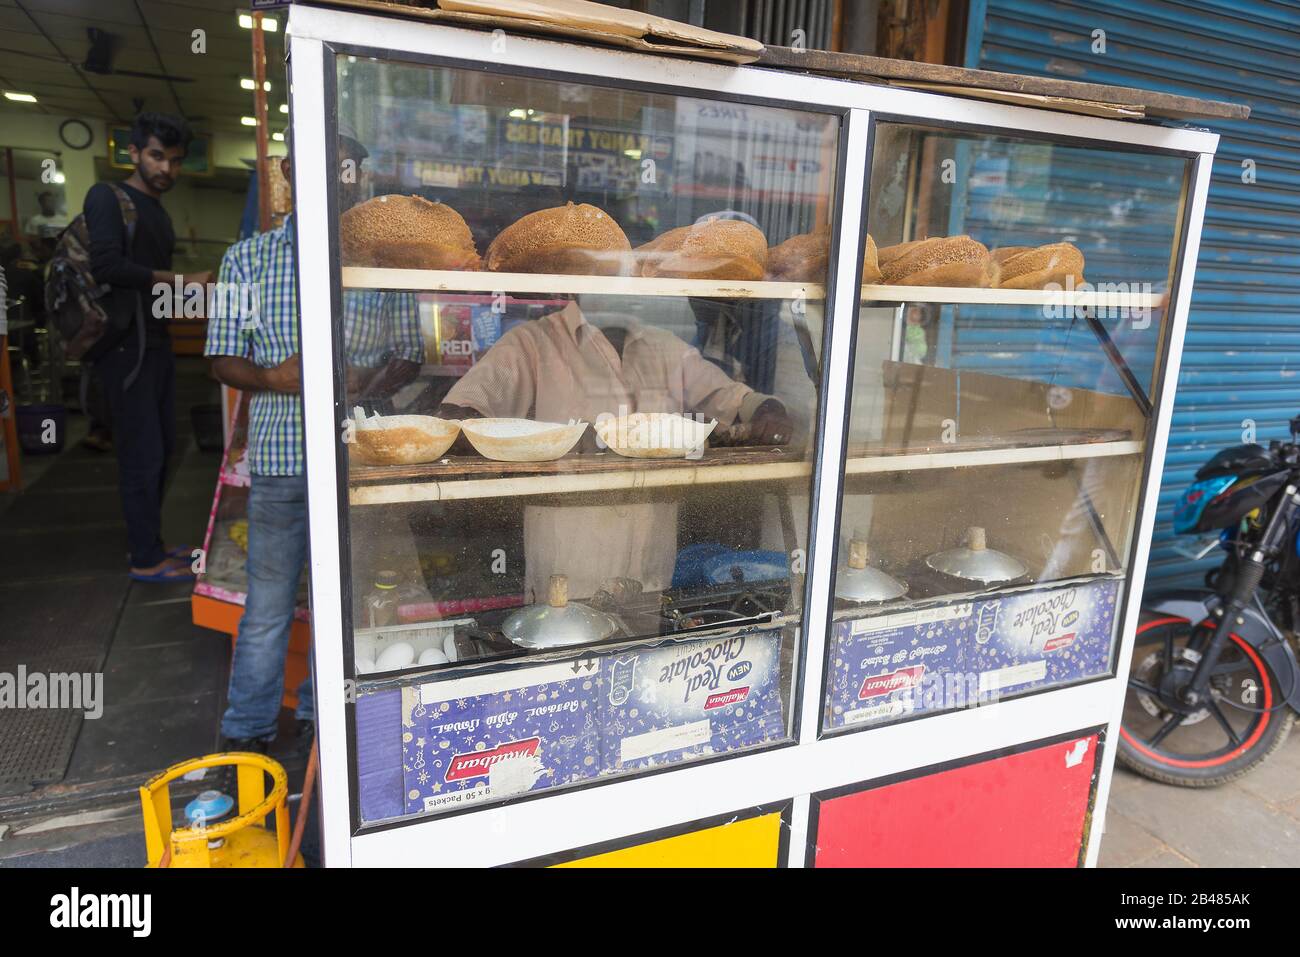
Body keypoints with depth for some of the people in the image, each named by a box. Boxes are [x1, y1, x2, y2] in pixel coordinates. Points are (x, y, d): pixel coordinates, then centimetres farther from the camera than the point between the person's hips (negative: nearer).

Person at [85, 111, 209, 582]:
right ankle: (146, 559, 4)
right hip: (125, 344, -8)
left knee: (161, 445, 12)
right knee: (142, 453, -6)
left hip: (156, 341, 8)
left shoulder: (160, 213, 19)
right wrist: (181, 281, -16)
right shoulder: (108, 197, -5)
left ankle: (150, 542, 24)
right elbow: (106, 265, -18)